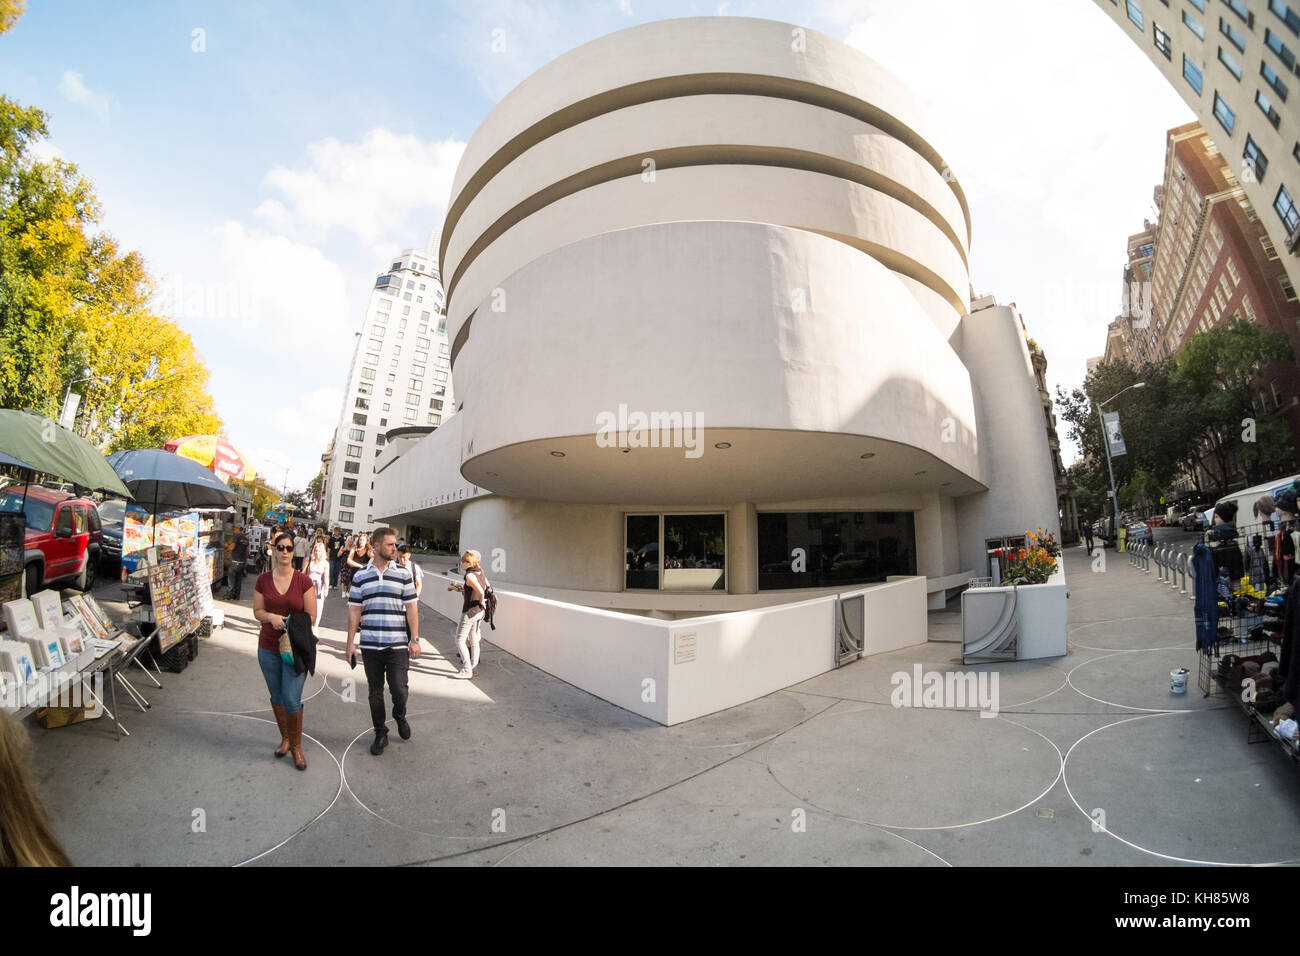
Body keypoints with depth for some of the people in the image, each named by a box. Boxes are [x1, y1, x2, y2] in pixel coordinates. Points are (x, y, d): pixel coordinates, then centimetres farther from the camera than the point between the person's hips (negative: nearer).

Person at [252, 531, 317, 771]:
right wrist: (272, 617, -13)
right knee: (276, 697, 16)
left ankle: (296, 746, 14)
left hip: (295, 648, -3)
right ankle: (285, 738, 37)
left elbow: (311, 616, -5)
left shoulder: (304, 581, -7)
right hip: (268, 647, 3)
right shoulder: (263, 580, 1)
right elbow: (257, 611, 7)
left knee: (292, 700, -7)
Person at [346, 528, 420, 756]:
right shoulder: (360, 576, 4)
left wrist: (414, 639, -6)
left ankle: (399, 716, 28)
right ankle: (380, 734, 28)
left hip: (397, 645, -1)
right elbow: (354, 610, 6)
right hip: (370, 645, 2)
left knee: (399, 690, -4)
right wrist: (350, 643, 3)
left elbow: (411, 608, -1)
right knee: (375, 692, 11)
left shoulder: (403, 573, 0)